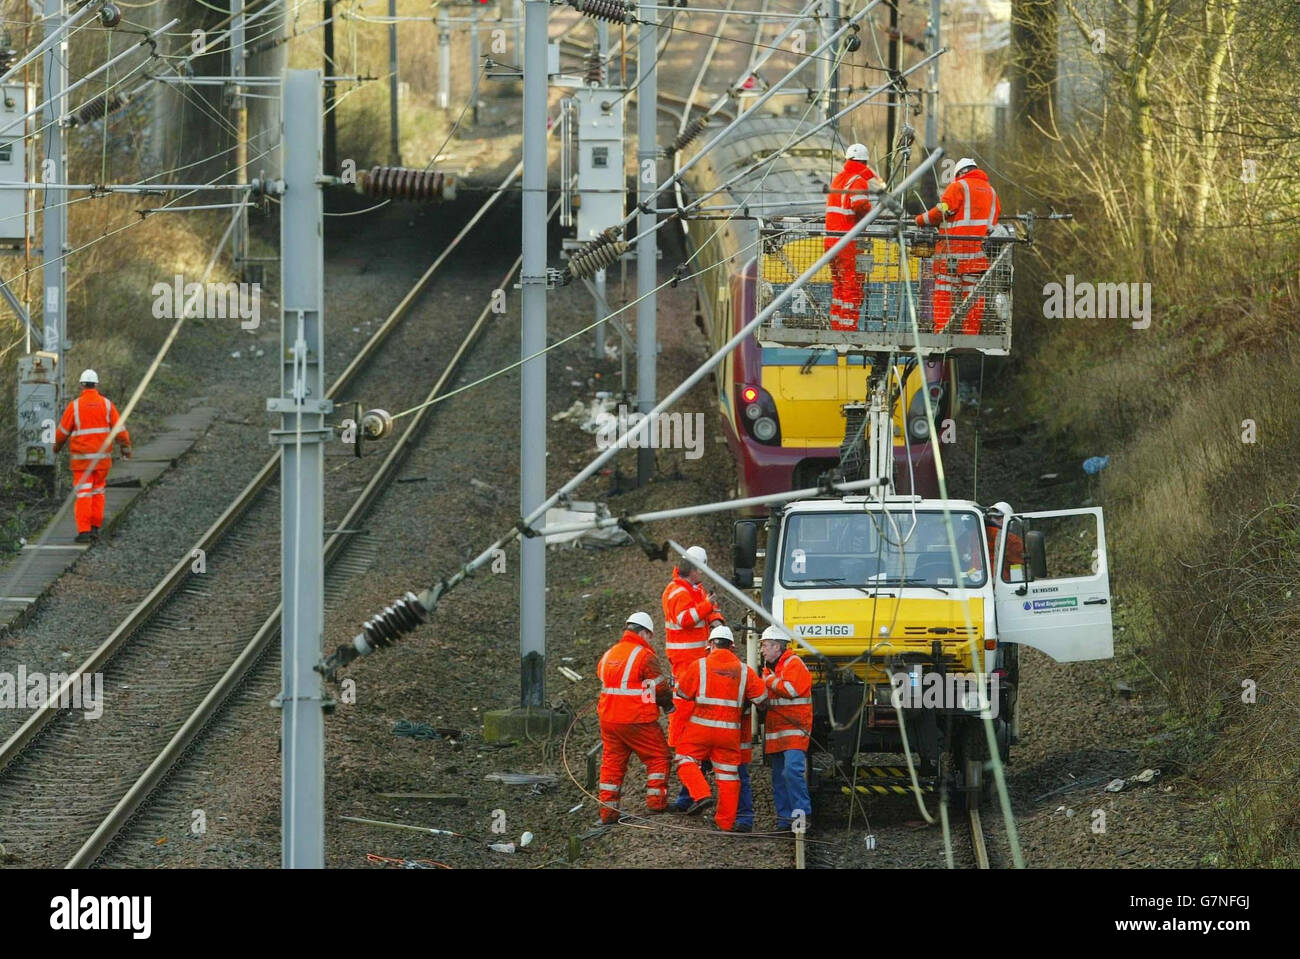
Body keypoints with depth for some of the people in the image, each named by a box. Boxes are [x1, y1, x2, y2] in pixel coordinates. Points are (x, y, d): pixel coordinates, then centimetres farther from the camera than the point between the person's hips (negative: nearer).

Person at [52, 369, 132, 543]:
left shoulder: (74, 406, -5)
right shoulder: (106, 404, 0)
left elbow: (63, 431, 3)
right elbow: (119, 428, -2)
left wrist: (57, 446, 22)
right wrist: (126, 448, 5)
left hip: (81, 458, -2)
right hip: (102, 457, 2)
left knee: (83, 495, -1)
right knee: (97, 493, 16)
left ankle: (84, 531, -9)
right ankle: (95, 529, 12)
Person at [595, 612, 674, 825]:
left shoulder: (608, 655, 10)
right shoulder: (644, 656, -11)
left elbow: (604, 685, 14)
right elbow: (660, 689, -7)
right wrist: (669, 704, 13)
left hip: (608, 719, 6)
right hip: (637, 720, -6)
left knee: (612, 762, 12)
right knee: (658, 757, 9)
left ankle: (607, 810, 12)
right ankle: (656, 799, 3)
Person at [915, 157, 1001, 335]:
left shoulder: (958, 187, 0)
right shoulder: (991, 191, 18)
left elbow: (942, 211, -8)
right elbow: (993, 221, 17)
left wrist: (920, 220, 4)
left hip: (953, 247, -5)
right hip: (979, 250, 5)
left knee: (944, 292, -4)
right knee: (973, 293, 7)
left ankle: (940, 331, -12)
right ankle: (971, 334, 5)